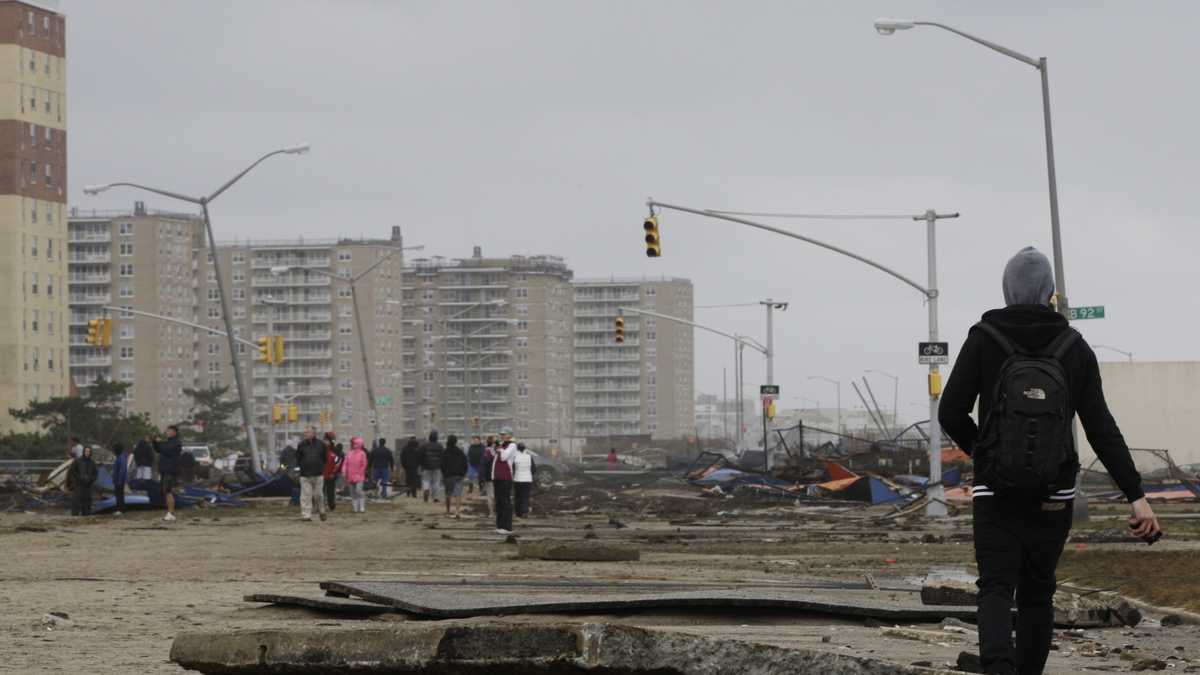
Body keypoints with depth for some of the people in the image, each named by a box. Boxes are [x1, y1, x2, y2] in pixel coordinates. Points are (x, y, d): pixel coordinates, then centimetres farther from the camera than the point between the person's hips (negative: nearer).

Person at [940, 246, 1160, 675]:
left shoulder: (984, 338, -4)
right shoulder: (1074, 347, 0)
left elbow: (950, 413, -5)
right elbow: (1101, 428, -6)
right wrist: (1137, 496, -8)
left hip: (996, 491, -2)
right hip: (1053, 495, 2)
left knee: (996, 591, -6)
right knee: (1036, 592, 18)